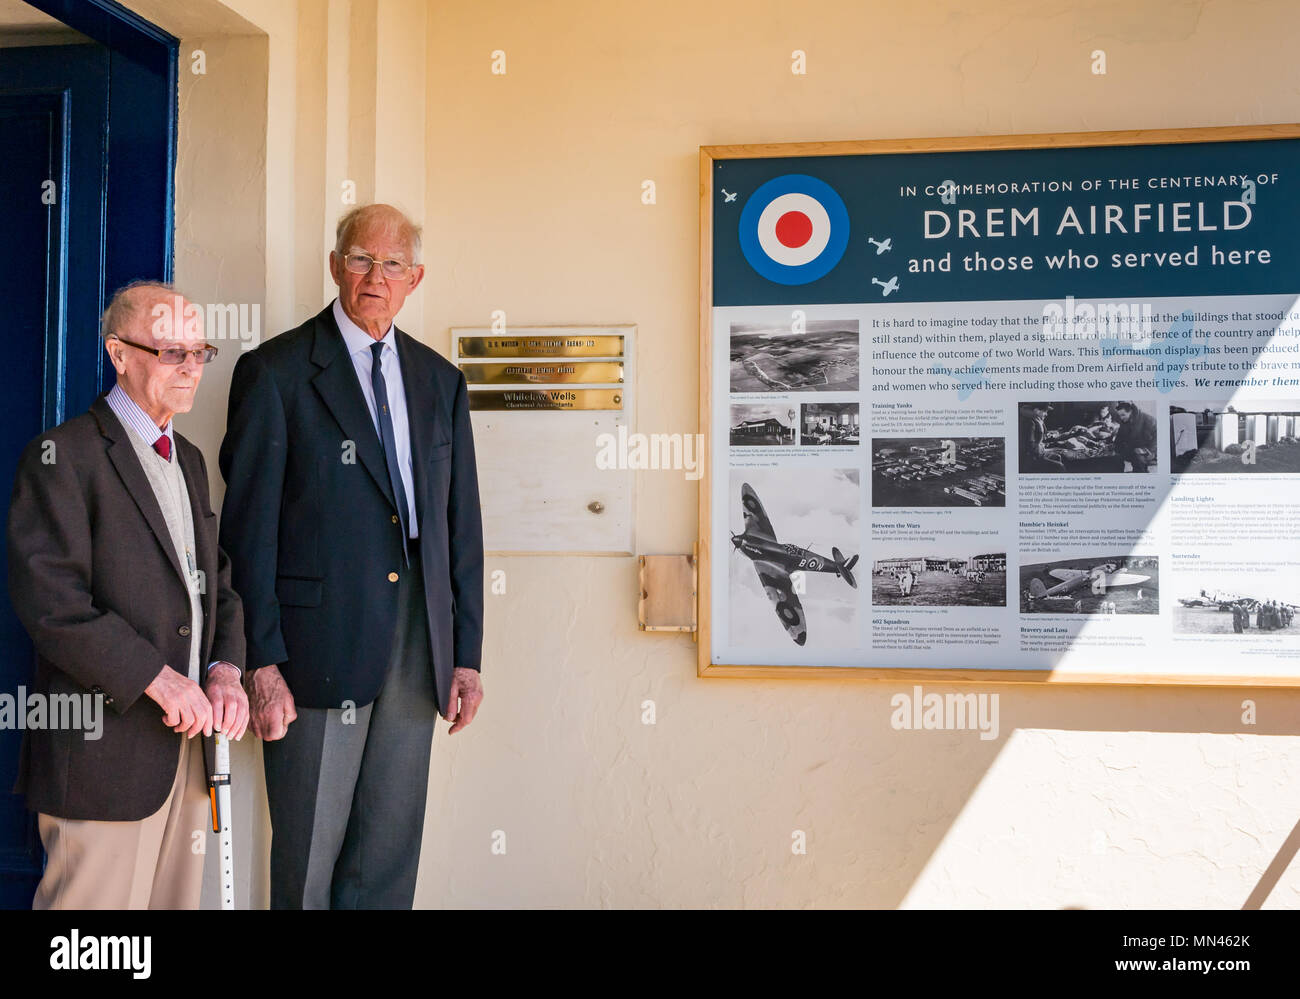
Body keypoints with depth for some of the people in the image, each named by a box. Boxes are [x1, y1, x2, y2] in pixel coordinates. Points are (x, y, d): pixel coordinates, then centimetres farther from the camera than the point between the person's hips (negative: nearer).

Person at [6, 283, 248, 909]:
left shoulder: (189, 460, 18)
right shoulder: (63, 455, -8)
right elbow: (49, 599, -17)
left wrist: (225, 668, -1)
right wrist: (156, 677, -19)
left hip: (187, 740, 8)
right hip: (105, 750, -7)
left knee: (176, 901, 13)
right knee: (97, 901, -2)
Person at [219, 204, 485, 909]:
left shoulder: (440, 381, 12)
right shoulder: (275, 371, -2)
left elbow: (462, 524, 12)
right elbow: (249, 525, -6)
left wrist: (467, 652, 8)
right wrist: (262, 661, -12)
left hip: (418, 640, 4)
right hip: (319, 639, -4)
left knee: (391, 855, 11)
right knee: (308, 859, 4)